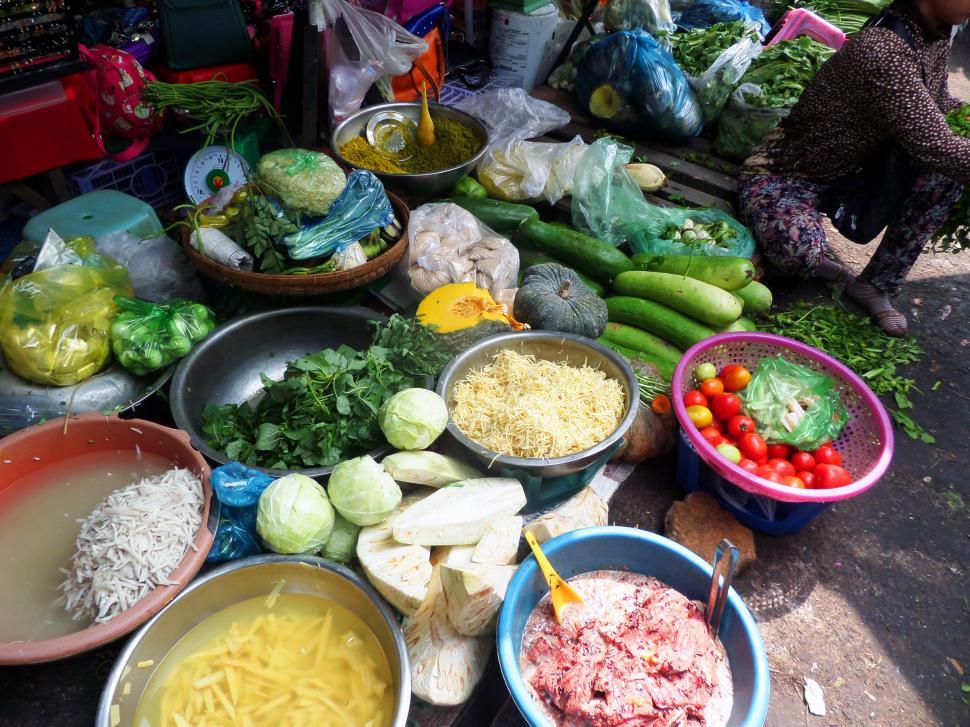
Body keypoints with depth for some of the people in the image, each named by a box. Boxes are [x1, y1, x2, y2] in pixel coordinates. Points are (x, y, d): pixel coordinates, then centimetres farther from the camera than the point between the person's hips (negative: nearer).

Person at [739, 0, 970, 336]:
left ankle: (876, 284, -2)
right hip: (781, 176, -9)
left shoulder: (936, 34, 0)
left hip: (848, 170, 9)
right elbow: (937, 148, -30)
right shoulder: (881, 51, -29)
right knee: (800, 249, -39)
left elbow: (942, 103, 18)